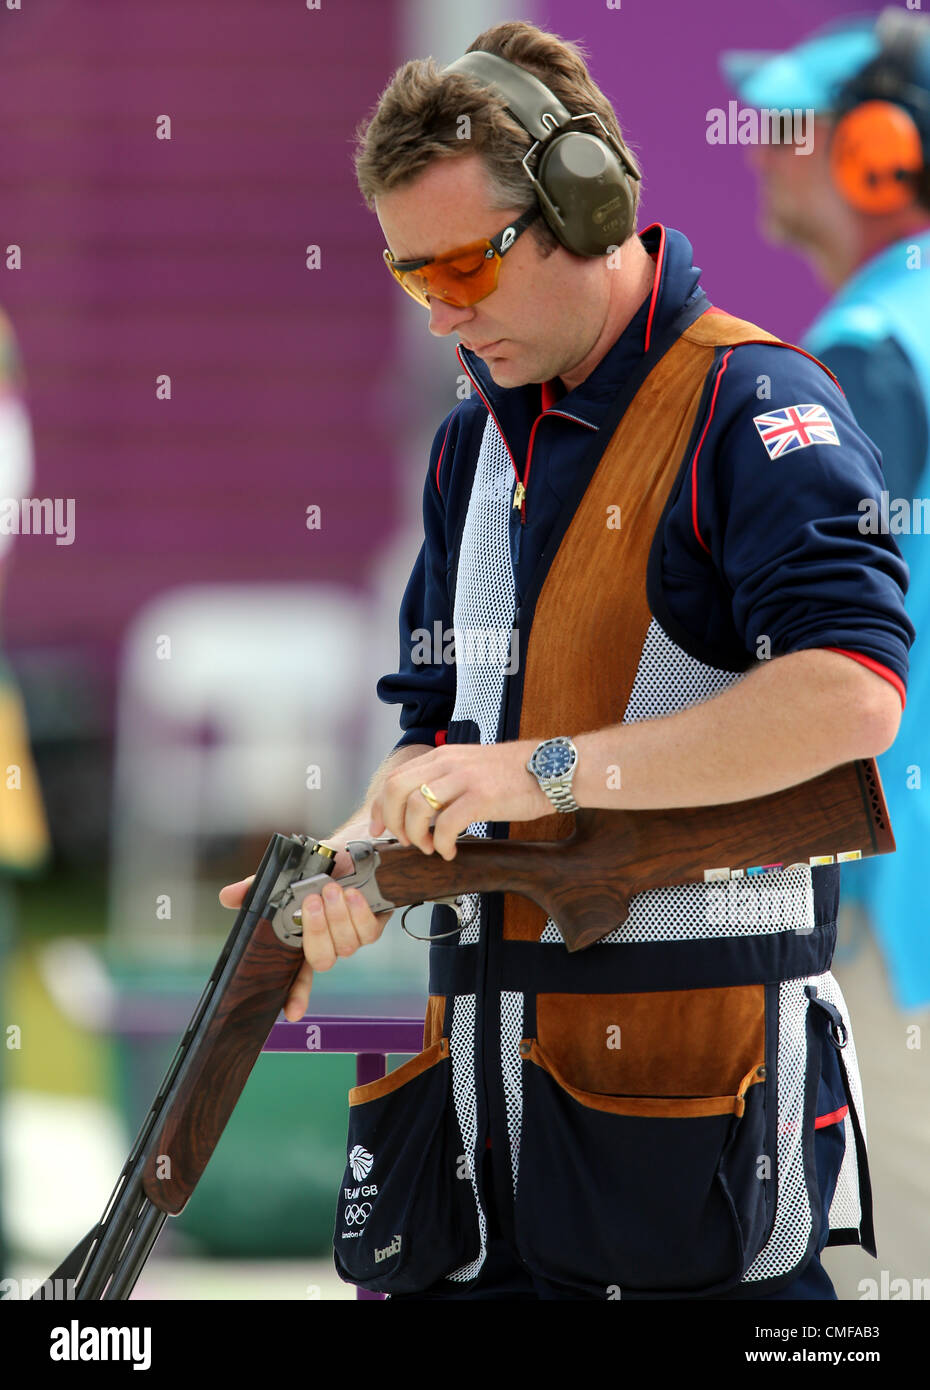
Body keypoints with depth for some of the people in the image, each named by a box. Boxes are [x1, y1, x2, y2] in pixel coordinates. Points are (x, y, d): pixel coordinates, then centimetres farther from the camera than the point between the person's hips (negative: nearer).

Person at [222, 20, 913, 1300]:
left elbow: (852, 692, -22)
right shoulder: (473, 446, 19)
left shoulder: (750, 406, -7)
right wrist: (359, 858, -2)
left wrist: (548, 773, -23)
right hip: (480, 1084, 7)